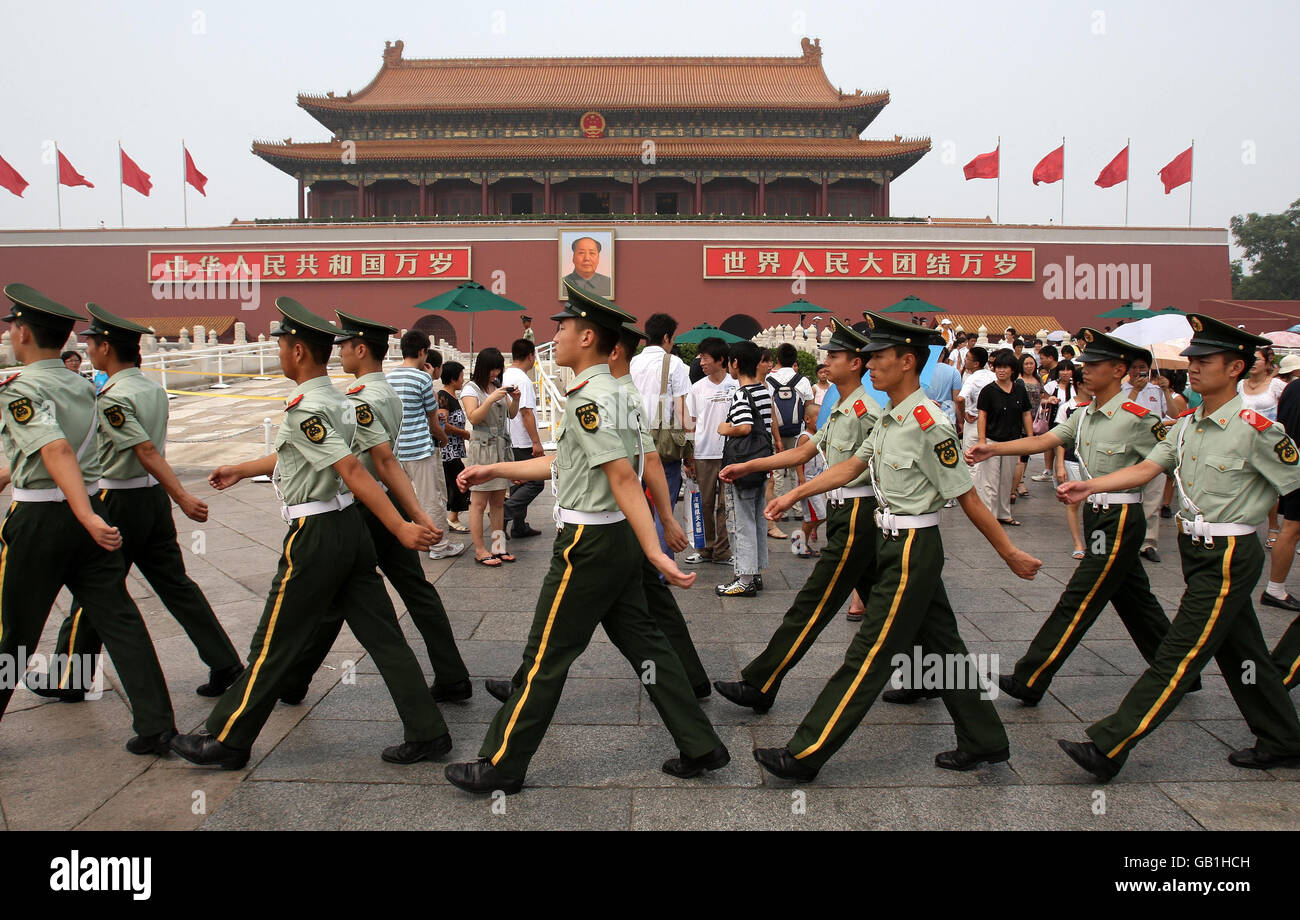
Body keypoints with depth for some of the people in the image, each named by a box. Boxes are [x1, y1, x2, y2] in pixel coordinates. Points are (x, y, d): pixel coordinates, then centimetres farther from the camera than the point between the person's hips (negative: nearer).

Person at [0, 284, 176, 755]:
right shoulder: (83, 386, 10)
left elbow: (58, 454, -27)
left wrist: (87, 517, -36)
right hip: (89, 507, 6)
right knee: (118, 618, 4)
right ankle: (156, 726, 2)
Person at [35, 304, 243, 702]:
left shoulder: (112, 398, -17)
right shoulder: (154, 389, 7)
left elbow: (147, 452, -24)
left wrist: (183, 498, -28)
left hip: (119, 503, -7)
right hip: (153, 496, 7)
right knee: (175, 584, 10)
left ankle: (70, 680, 23)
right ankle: (225, 665, 7)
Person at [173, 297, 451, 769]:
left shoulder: (304, 408, -17)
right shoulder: (336, 402, 12)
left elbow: (353, 472, -25)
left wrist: (400, 528, -29)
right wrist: (242, 470, 39)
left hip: (315, 535, -9)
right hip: (349, 526, 9)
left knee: (275, 644, 5)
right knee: (384, 637, 8)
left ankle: (226, 741, 21)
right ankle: (427, 734, 11)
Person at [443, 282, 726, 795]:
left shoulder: (589, 399, -18)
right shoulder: (610, 392, 13)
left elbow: (622, 476, -26)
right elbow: (564, 463, 21)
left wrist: (655, 553, -30)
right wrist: (494, 471, 24)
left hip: (589, 543, -10)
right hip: (616, 538, 10)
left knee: (546, 656, 1)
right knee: (641, 642, 14)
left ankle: (501, 767, 15)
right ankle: (700, 748, 20)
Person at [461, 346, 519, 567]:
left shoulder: (498, 386, 14)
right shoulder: (471, 389, -3)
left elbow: (511, 414, 16)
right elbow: (473, 418, -13)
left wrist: (515, 400, -3)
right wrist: (491, 399, -23)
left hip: (502, 446, 6)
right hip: (482, 448, -6)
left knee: (499, 501, 10)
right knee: (479, 503, -4)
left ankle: (498, 546, 16)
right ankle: (480, 551, 1)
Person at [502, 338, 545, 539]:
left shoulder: (505, 376, 12)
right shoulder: (522, 379, -16)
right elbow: (526, 412, -20)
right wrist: (536, 442, -18)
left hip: (510, 441, 10)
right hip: (523, 442, -10)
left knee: (519, 482, 13)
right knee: (535, 482, -4)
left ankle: (519, 527, 16)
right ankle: (505, 512, -13)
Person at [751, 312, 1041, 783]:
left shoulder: (929, 425, -20)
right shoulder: (888, 419, 8)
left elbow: (968, 499, -16)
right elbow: (849, 468, 14)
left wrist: (1011, 555, -8)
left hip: (912, 551, -9)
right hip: (896, 546, 9)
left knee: (869, 654, -3)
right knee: (942, 647, 17)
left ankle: (805, 754, 2)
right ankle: (985, 742, 31)